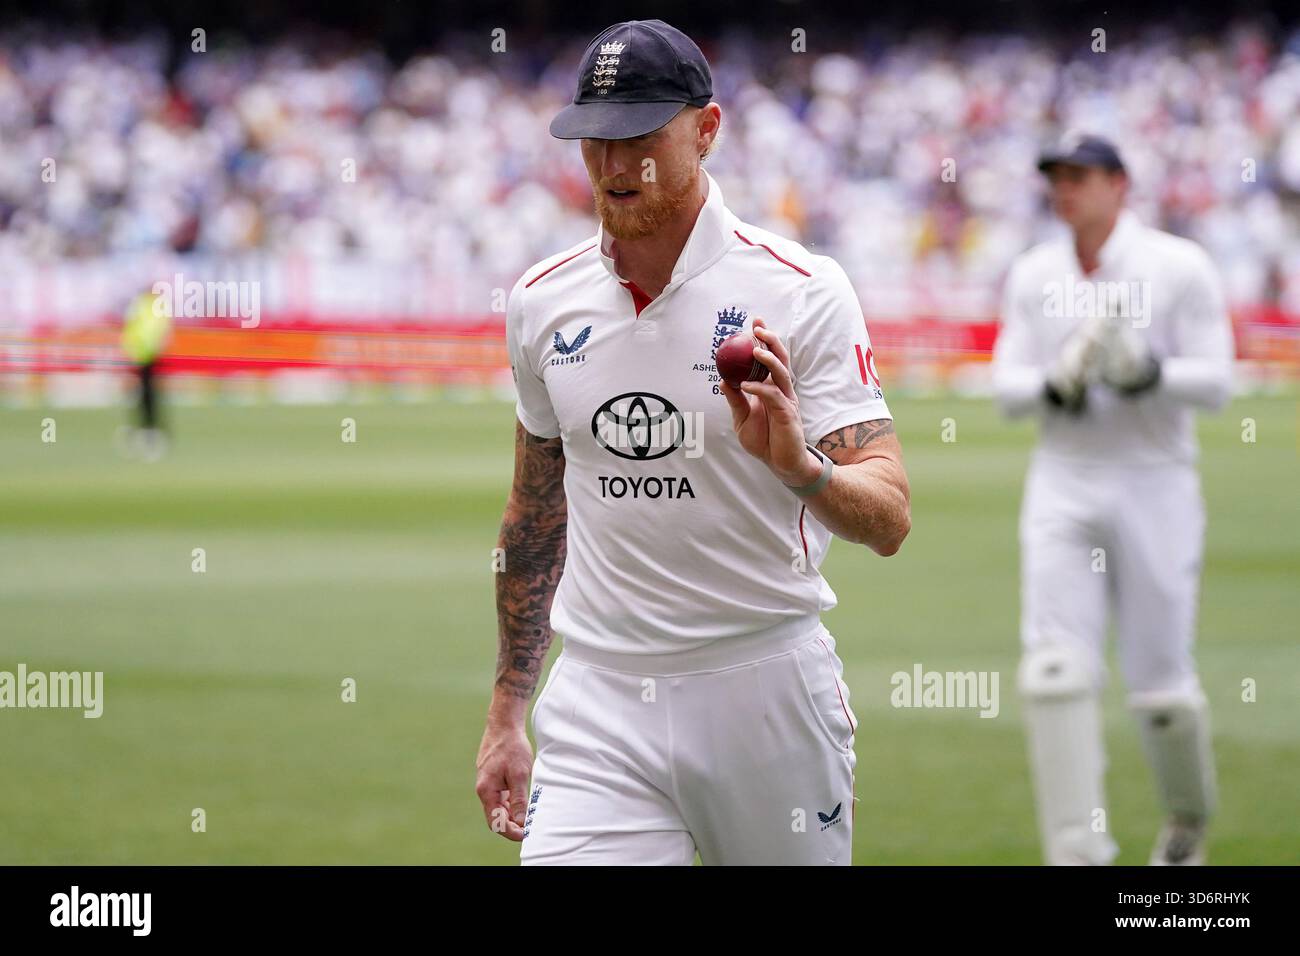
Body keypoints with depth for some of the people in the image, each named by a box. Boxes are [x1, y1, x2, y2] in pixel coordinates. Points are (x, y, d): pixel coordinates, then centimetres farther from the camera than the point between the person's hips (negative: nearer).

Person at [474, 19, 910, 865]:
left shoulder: (800, 293, -7)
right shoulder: (543, 302, 7)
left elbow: (889, 522, -15)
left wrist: (795, 463, -35)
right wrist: (505, 713, 18)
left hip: (764, 691, -3)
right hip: (598, 703, 3)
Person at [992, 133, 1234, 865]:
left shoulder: (1179, 267, -5)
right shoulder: (1033, 276, 7)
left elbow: (1217, 381, -8)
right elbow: (1008, 386, 5)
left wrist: (1148, 372, -26)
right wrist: (1055, 383, -16)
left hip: (1155, 486, -3)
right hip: (1063, 484, 3)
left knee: (1162, 684, 0)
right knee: (1054, 671, -11)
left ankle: (1190, 818, 29)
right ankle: (1077, 853, -9)